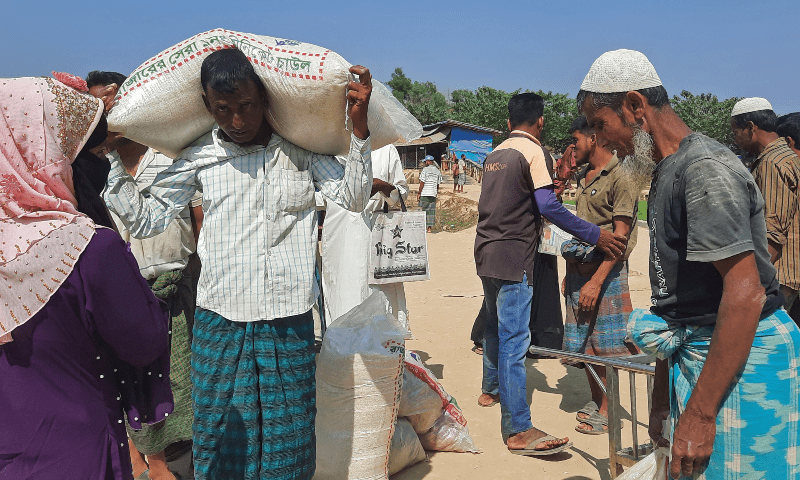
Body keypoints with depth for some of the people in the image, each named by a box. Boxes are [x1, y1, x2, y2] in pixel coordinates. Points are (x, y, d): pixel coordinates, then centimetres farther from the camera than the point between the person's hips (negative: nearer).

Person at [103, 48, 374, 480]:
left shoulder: (301, 146, 1)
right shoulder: (199, 156, 4)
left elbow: (352, 198, -7)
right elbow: (144, 219, 8)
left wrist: (358, 126, -17)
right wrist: (114, 160, 1)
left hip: (288, 321, -1)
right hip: (218, 322, 1)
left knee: (287, 443, 10)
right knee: (217, 440, 11)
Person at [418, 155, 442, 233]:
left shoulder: (425, 170, -7)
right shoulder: (438, 171, 10)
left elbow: (422, 183, -9)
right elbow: (438, 184, 12)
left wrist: (419, 193, -4)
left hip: (425, 194, -5)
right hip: (433, 194, 5)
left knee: (425, 211, 1)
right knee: (432, 211, 7)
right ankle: (429, 228, 7)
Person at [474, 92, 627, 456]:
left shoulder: (494, 154, 14)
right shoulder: (532, 151, -9)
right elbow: (548, 207, -19)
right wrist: (595, 235, -17)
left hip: (486, 252, 8)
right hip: (513, 258, -8)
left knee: (495, 326, 24)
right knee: (514, 340, -9)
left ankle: (490, 389, 41)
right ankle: (518, 430, -7)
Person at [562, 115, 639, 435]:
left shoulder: (619, 178, -12)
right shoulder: (584, 177, 14)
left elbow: (620, 235, -17)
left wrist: (596, 281, -22)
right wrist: (570, 271, 15)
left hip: (606, 271, -8)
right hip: (579, 268, 8)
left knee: (617, 343, -4)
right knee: (584, 341, 12)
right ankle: (598, 402, 26)